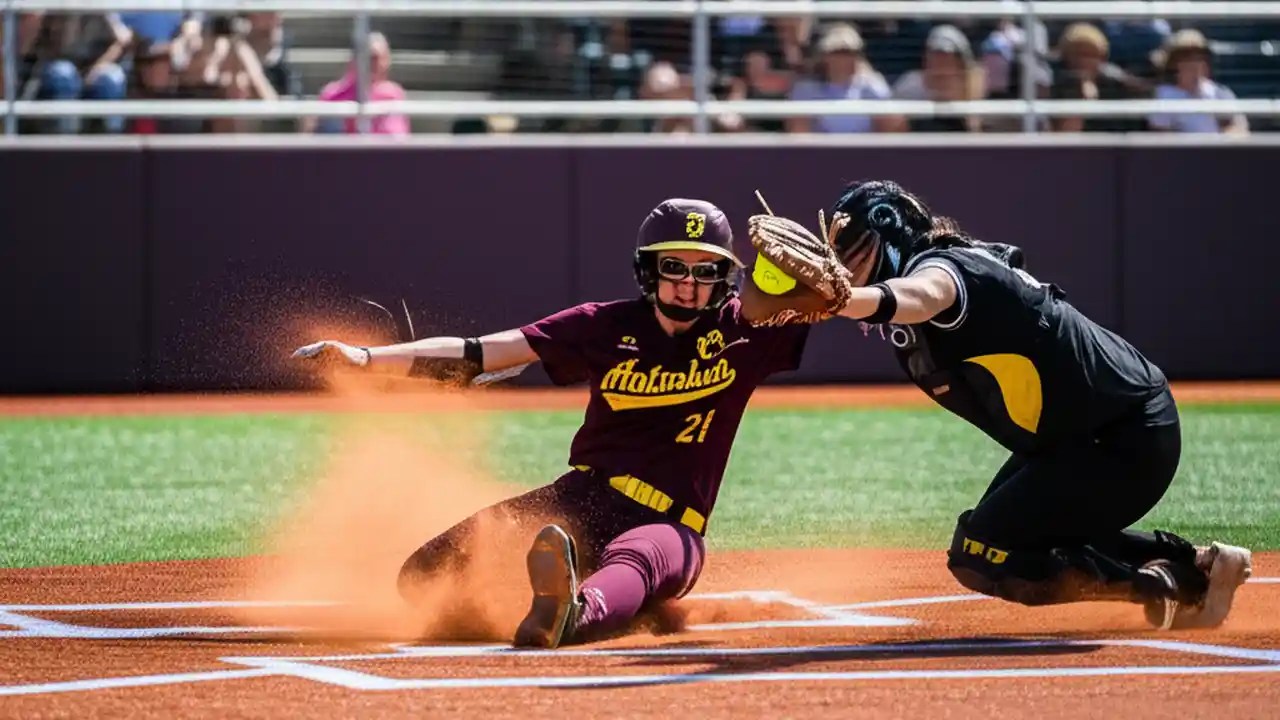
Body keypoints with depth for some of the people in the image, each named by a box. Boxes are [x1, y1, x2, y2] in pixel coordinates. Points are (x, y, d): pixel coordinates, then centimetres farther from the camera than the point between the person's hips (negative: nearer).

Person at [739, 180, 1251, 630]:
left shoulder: (942, 267, -19)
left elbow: (913, 296, -47)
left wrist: (828, 299, -65)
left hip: (1128, 439, -11)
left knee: (980, 556, -13)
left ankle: (1157, 584, -6)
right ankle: (1198, 565, 25)